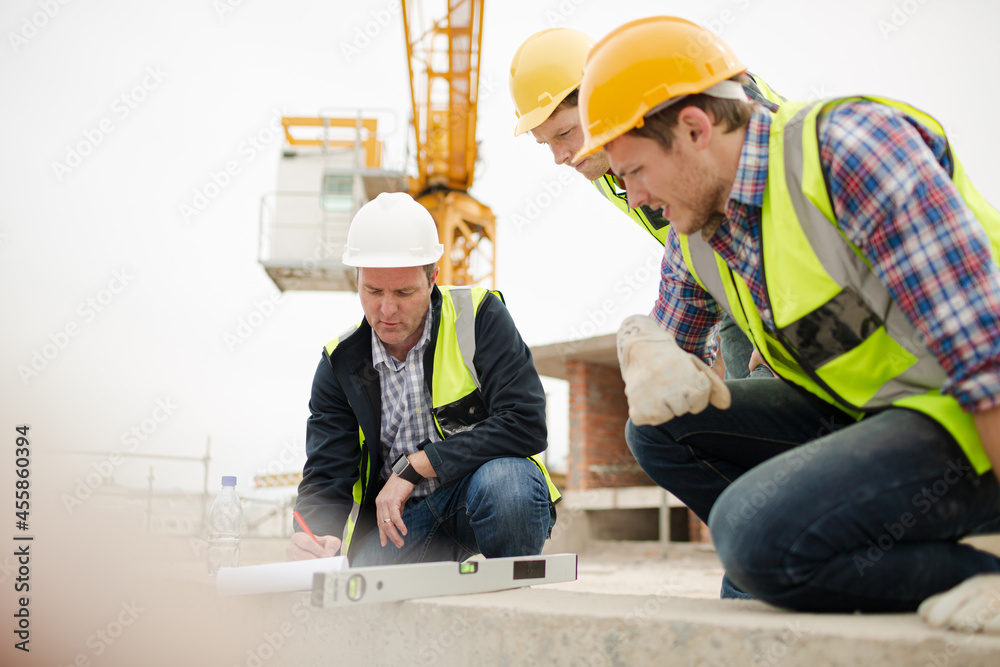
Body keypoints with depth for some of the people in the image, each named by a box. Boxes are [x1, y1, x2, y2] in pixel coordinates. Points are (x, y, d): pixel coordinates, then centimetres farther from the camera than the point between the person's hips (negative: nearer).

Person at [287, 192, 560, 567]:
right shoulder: (341, 364, 1)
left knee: (503, 480, -37)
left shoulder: (478, 317, -8)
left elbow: (526, 425, -18)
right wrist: (317, 536, -25)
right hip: (395, 519, 3)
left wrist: (413, 466, -19)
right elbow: (325, 482, 0)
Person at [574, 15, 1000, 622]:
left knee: (759, 534, -28)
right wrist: (647, 356, -9)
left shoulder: (849, 144, -21)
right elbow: (666, 337, 20)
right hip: (855, 412, 9)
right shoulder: (695, 236, 4)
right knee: (658, 430, -1)